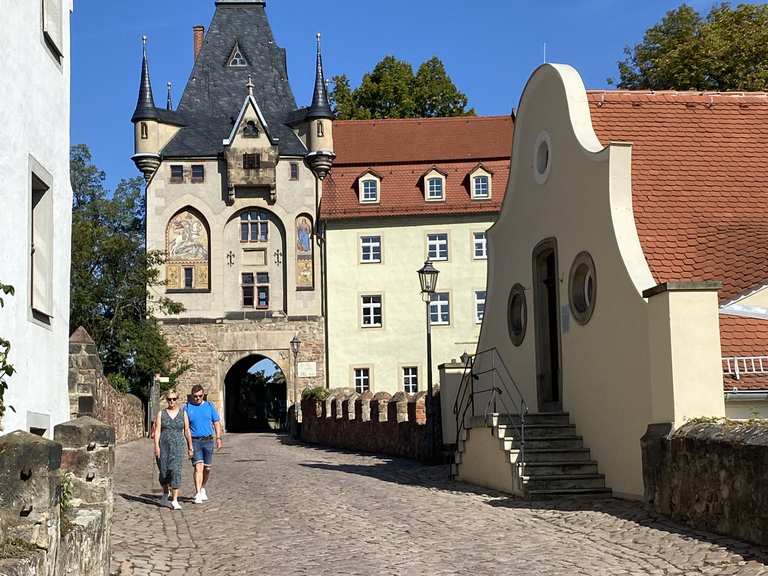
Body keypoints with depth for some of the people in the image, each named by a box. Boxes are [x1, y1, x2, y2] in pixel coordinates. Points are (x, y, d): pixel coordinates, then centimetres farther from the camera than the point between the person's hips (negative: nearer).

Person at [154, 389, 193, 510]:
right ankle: (166, 493, 34)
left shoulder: (183, 413, 8)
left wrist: (190, 447, 10)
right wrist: (156, 446, -10)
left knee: (176, 471, -14)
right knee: (164, 471, 6)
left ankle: (175, 500, -14)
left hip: (178, 445, -1)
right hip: (163, 445, 1)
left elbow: (187, 431, 10)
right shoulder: (161, 413, 7)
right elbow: (157, 431, 1)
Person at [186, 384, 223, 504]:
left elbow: (217, 423, 11)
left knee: (207, 468, 9)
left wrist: (218, 438, 2)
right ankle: (198, 494, -16)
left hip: (208, 440, 3)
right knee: (198, 467, -14)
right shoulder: (187, 408, 1)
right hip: (194, 441, -3)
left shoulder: (209, 406, 7)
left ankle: (203, 489, 30)